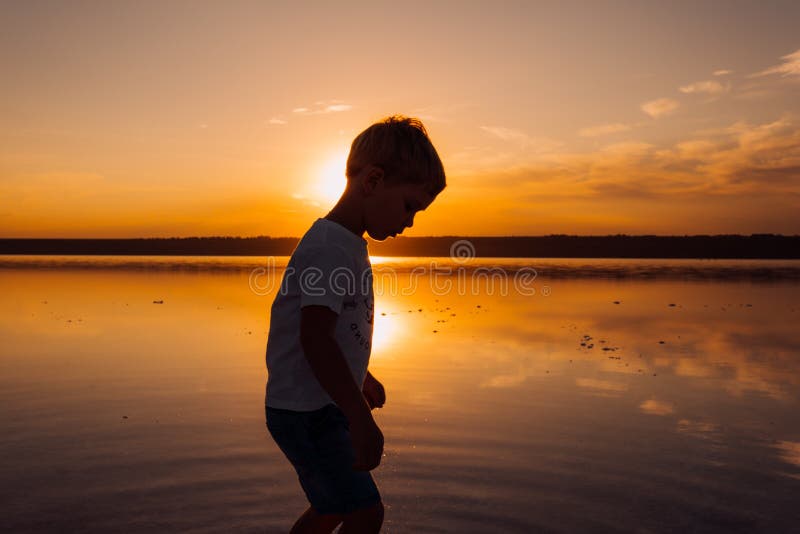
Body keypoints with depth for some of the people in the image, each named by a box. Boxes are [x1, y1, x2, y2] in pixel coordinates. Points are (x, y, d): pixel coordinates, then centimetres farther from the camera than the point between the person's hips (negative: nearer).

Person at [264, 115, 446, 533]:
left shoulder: (349, 245, 11)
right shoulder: (330, 246, -20)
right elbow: (315, 338, -28)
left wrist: (361, 378, 33)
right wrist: (360, 418, -29)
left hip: (322, 409, 10)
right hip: (307, 412, -10)